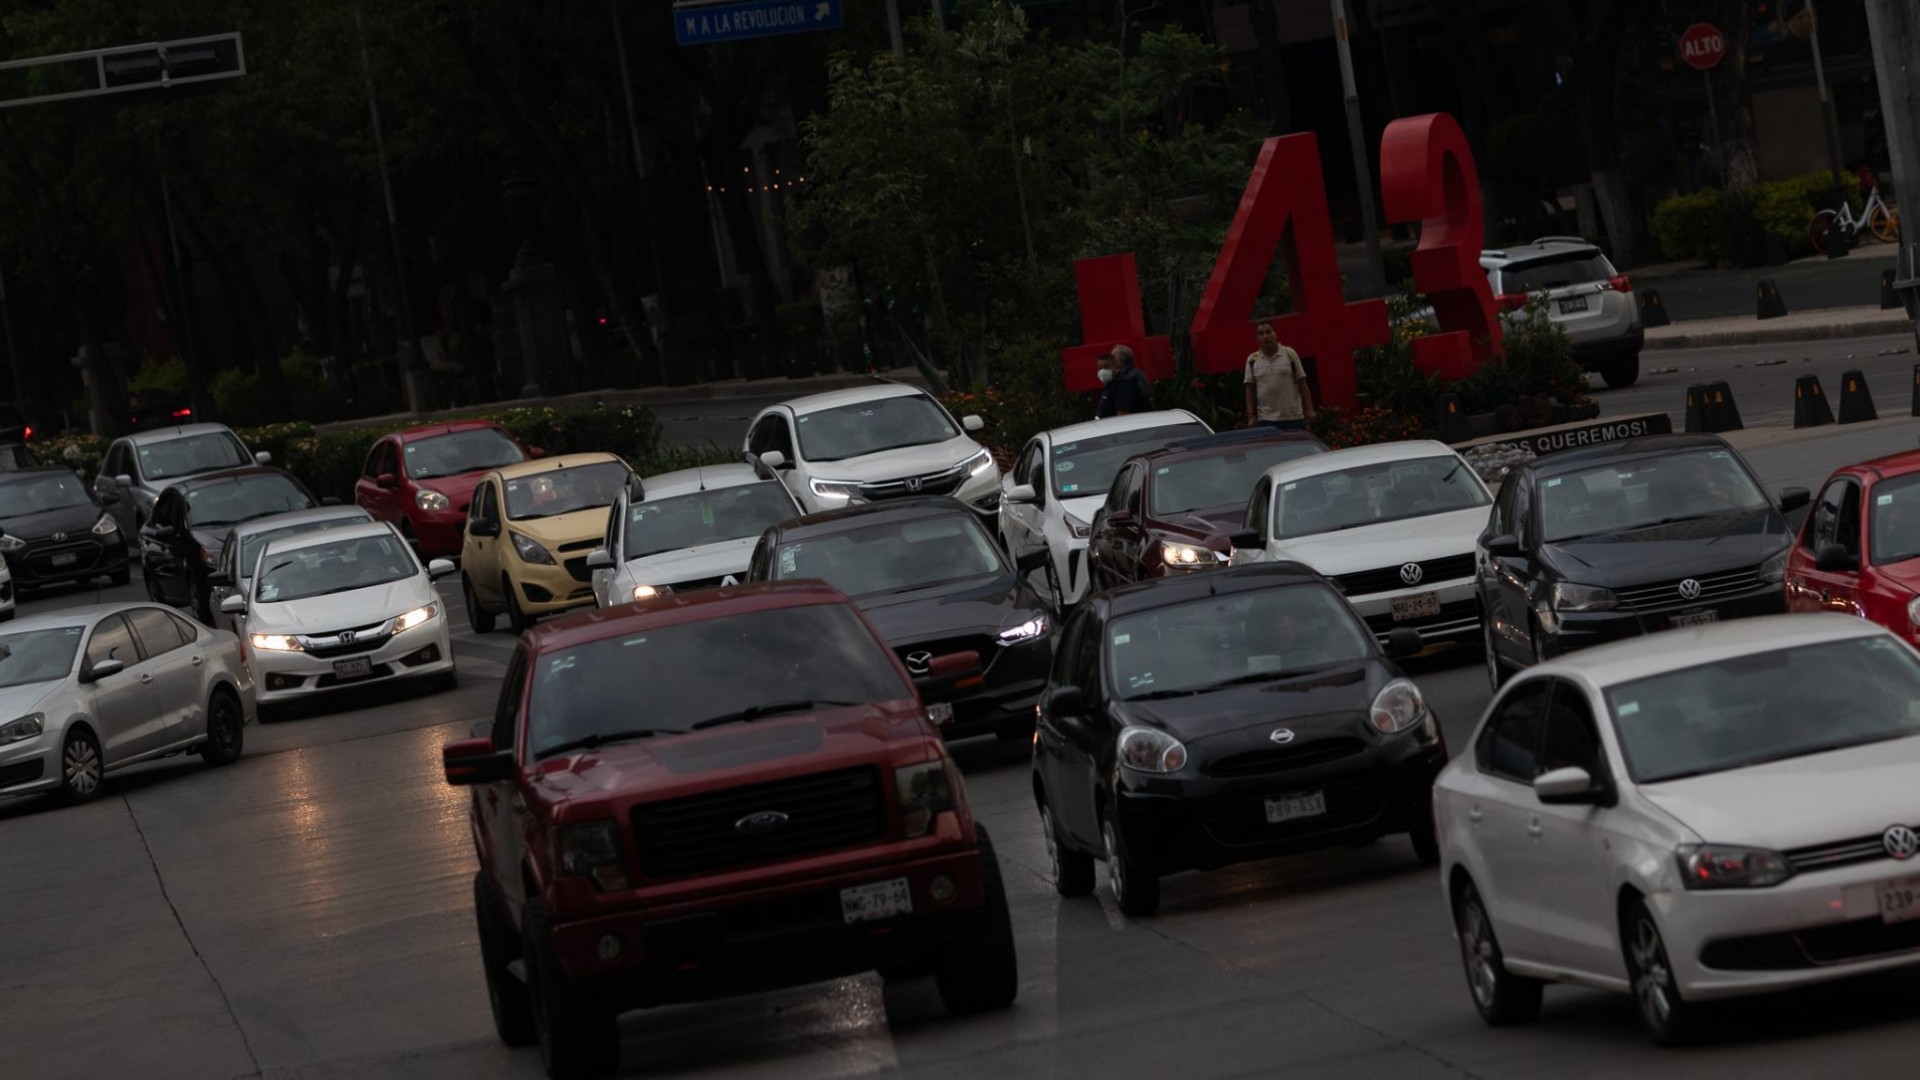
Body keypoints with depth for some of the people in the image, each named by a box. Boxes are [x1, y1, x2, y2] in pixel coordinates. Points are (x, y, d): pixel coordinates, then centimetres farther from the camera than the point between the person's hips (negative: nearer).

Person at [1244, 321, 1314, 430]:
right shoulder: (1252, 360, 4)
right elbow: (1250, 390, 7)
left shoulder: (1289, 354, 1)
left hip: (1293, 417, -1)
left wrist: (1309, 409, -1)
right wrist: (1251, 416, 1)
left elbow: (1302, 383, 3)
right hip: (1267, 419, 1)